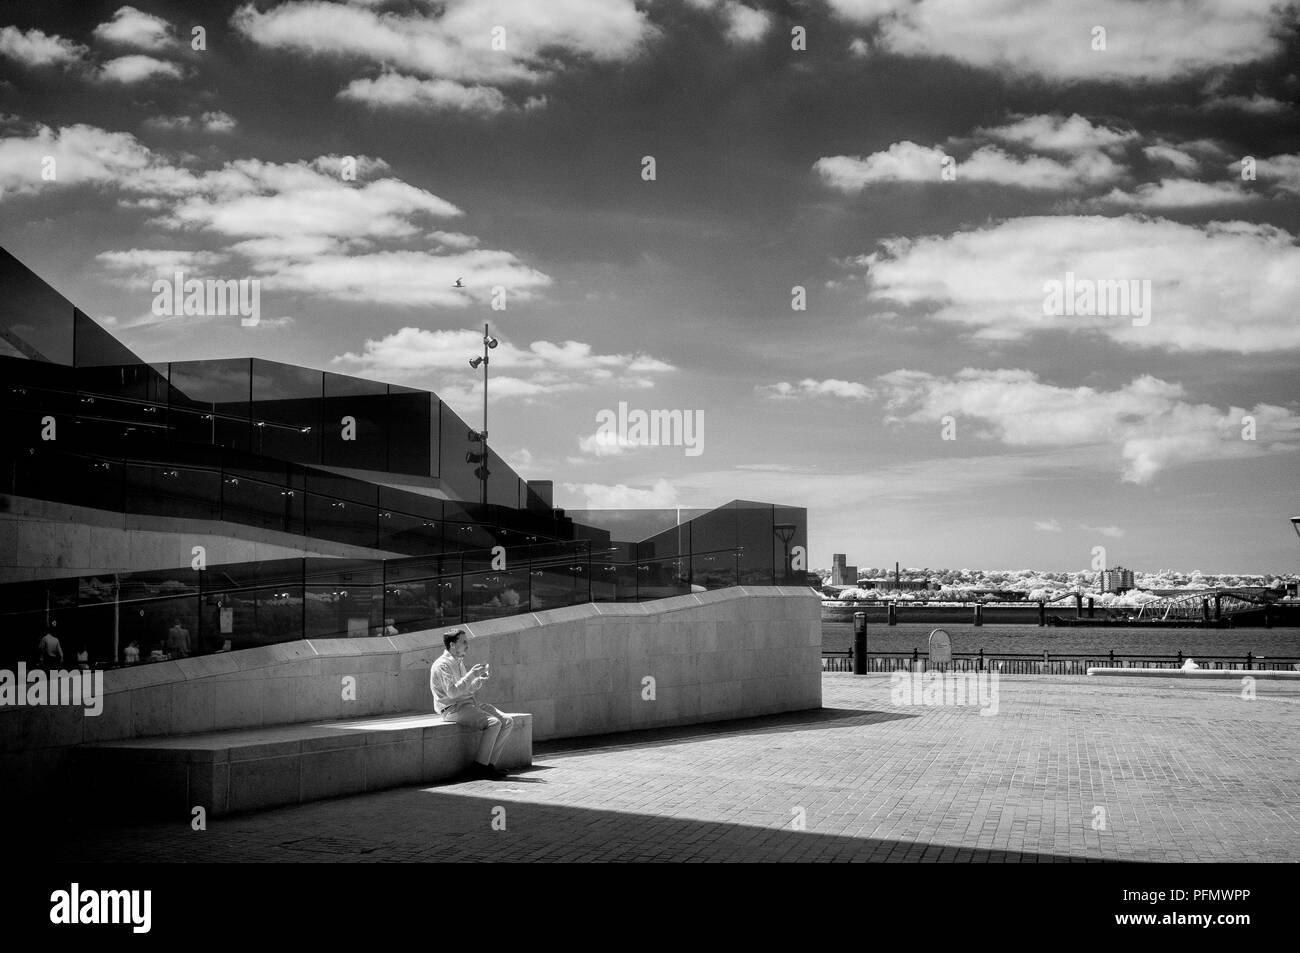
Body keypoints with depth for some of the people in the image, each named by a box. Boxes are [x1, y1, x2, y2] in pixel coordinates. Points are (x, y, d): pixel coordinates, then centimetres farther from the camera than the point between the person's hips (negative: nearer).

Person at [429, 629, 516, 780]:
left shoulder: (459, 662, 19)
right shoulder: (442, 664, -11)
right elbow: (452, 691, -23)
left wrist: (480, 680, 8)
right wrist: (471, 675, -21)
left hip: (470, 703, 9)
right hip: (453, 708, -9)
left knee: (507, 721, -6)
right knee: (493, 723, -26)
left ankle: (490, 764, -7)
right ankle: (479, 767, -18)